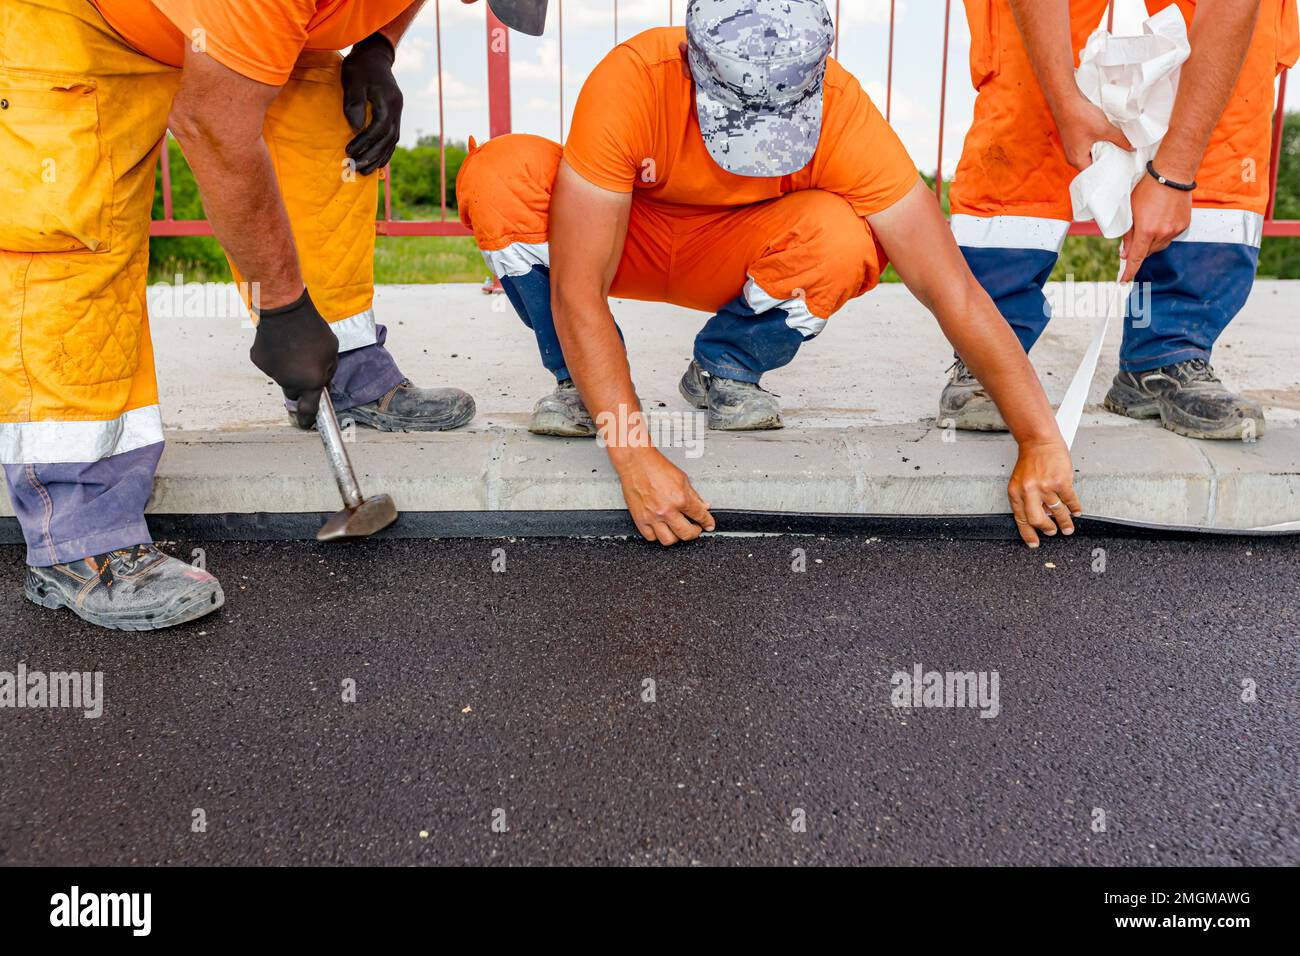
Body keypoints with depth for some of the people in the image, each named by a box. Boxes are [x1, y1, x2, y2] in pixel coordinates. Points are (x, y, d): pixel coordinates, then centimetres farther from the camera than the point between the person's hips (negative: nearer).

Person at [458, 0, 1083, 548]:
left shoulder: (840, 112, -30)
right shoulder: (629, 83, -34)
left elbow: (953, 291, -29)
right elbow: (576, 293, -34)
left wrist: (1041, 444, -30)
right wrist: (634, 456, -39)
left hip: (734, 255, 0)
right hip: (628, 239, 0)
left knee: (843, 241, -34)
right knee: (500, 175, -31)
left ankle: (723, 373, -4)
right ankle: (580, 381, -8)